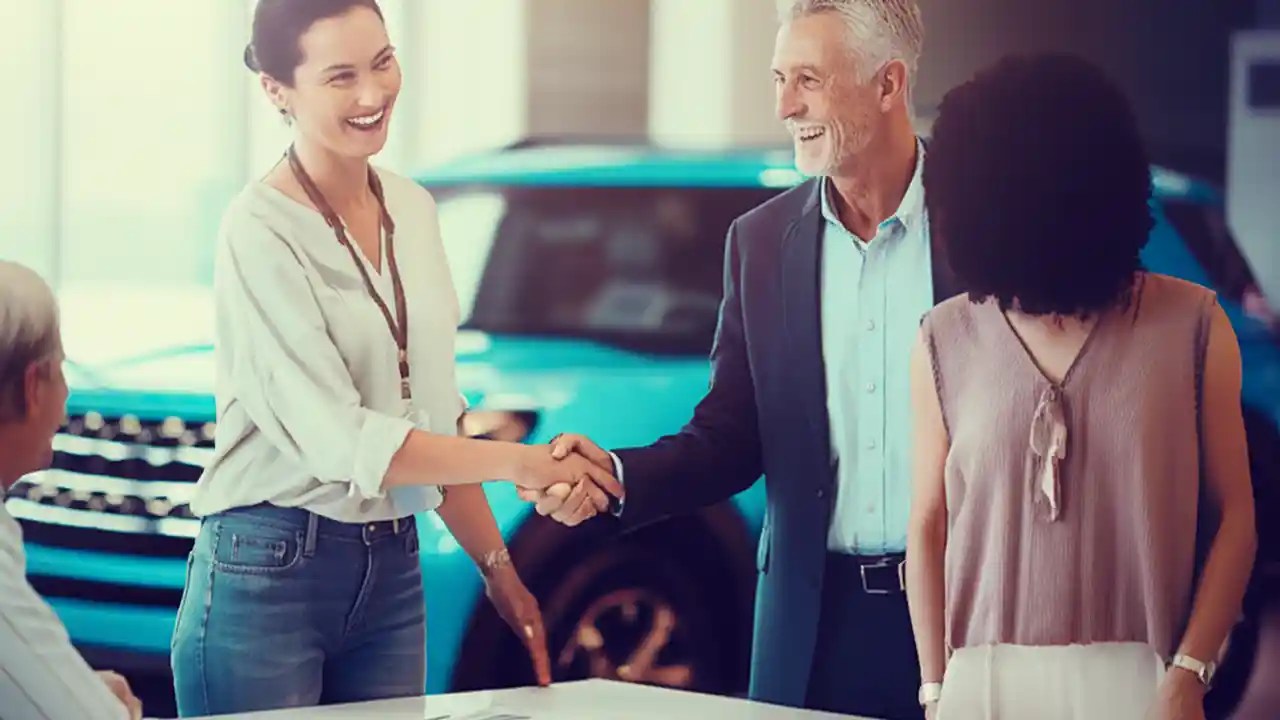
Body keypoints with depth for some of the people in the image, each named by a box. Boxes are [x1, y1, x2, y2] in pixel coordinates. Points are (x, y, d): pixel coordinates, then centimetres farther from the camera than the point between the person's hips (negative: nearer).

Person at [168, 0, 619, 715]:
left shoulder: (412, 209, 8)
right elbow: (336, 436, -20)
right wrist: (515, 461, -22)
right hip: (269, 574, -6)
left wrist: (498, 566, 13)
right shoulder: (261, 231, -13)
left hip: (394, 571, 6)